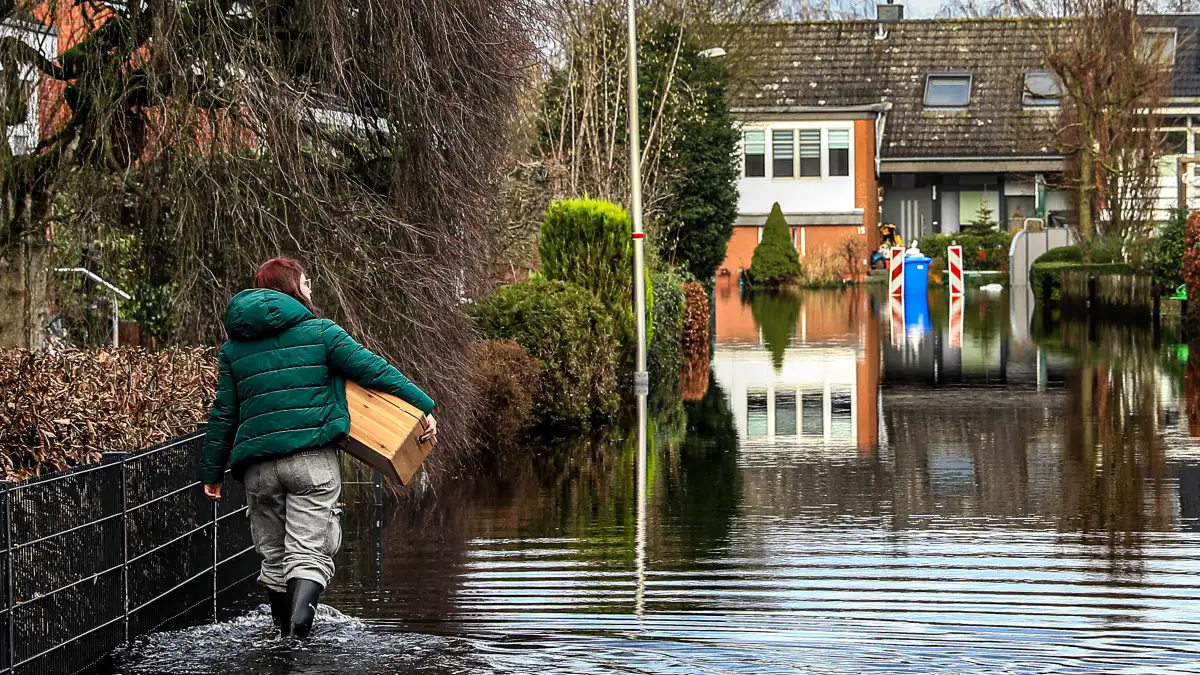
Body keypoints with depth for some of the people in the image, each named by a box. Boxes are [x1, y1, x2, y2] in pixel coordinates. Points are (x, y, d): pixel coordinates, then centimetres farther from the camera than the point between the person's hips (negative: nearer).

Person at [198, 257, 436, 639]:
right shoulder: (320, 332, 3)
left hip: (258, 467, 4)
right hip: (313, 460, -3)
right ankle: (300, 621, -30)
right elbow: (373, 370, -2)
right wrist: (423, 405, 1)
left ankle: (285, 631, 21)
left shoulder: (232, 349, 14)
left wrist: (212, 471, 19)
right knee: (309, 553, -7)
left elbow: (223, 414, 13)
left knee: (274, 557, 17)